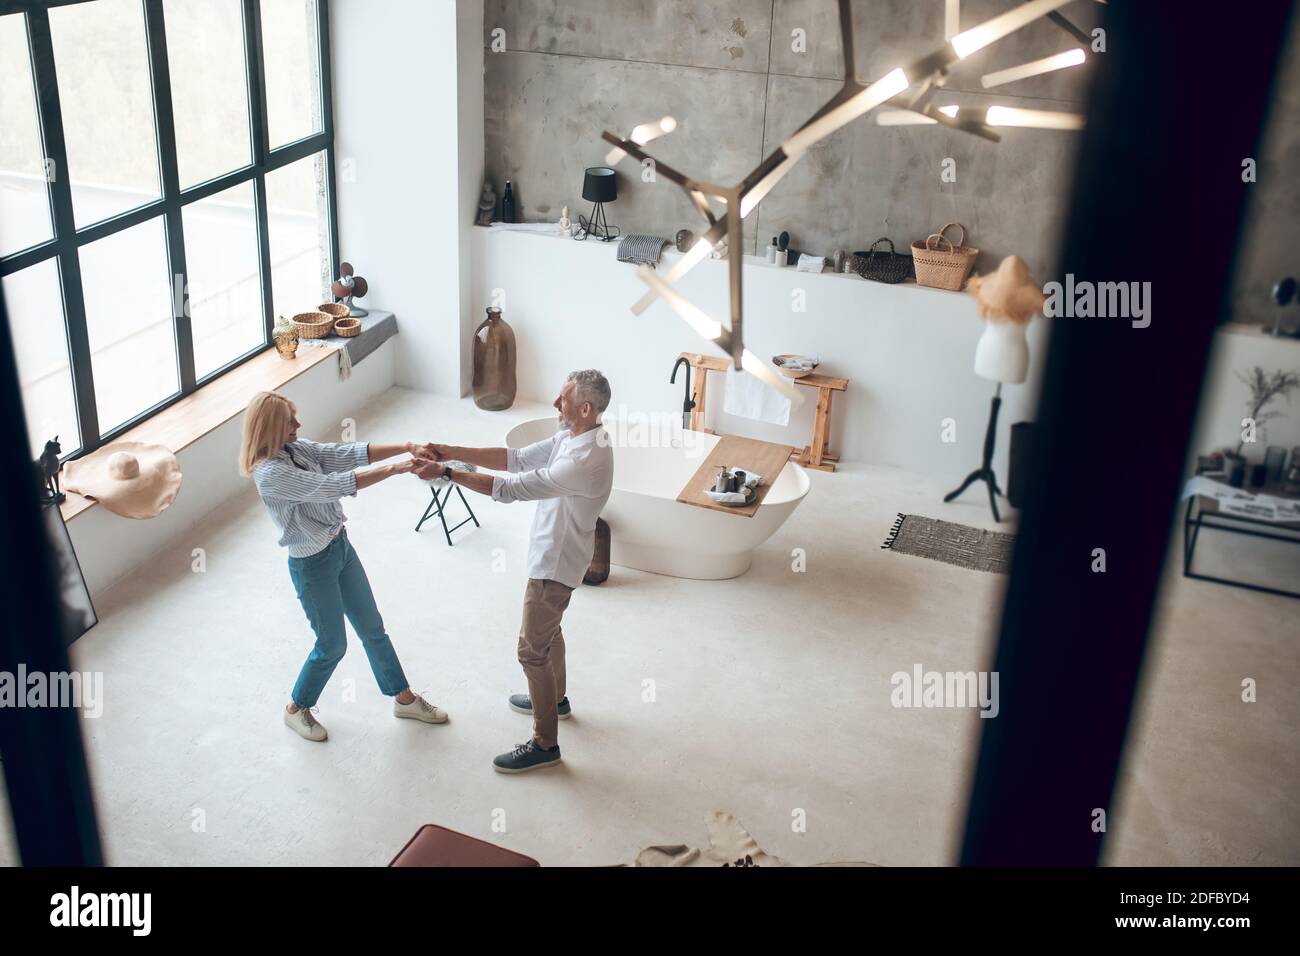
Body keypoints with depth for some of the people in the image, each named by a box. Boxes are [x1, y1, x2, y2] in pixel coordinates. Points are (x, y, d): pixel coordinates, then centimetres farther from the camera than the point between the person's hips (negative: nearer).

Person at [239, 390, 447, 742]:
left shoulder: (298, 448, -3)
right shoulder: (270, 474, -28)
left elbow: (346, 453, -7)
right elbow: (331, 486, -34)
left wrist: (404, 447, -20)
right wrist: (393, 469, -35)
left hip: (341, 546, 8)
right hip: (312, 566, -8)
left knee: (372, 628, 18)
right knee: (332, 645, 9)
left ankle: (404, 698, 34)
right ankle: (297, 709, 35)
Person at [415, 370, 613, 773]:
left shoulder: (586, 459, -34)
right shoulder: (573, 436, -3)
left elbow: (512, 488, -34)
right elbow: (518, 459, 0)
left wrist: (446, 472, -30)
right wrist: (453, 452, -9)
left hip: (556, 562, -10)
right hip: (553, 554, 10)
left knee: (532, 650, 0)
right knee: (548, 629, 29)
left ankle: (545, 744, 13)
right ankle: (555, 697, 52)